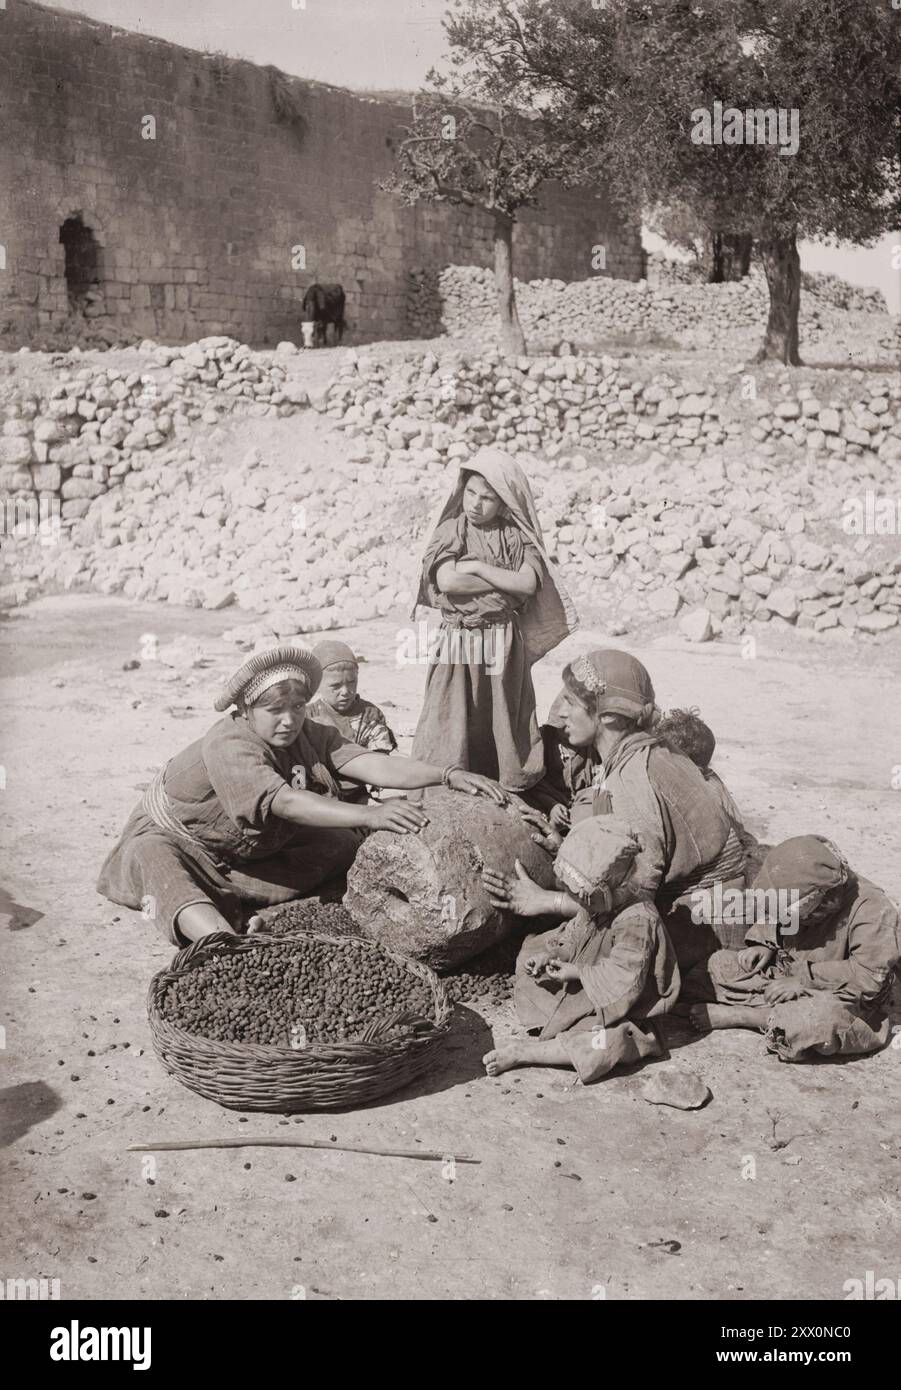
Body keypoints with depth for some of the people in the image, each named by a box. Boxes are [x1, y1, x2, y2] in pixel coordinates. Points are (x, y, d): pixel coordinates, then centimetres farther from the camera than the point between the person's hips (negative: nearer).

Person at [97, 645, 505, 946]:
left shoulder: (310, 737, -14)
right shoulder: (229, 747, -33)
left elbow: (374, 764, -27)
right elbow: (286, 802, -47)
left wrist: (447, 775, -41)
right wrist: (369, 815, -58)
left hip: (255, 847, 6)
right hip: (176, 839, -6)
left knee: (343, 843, -14)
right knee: (157, 862, -40)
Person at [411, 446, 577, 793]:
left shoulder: (518, 536, 4)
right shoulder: (452, 530, 0)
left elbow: (529, 584, -11)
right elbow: (447, 581, -16)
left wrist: (477, 567, -11)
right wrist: (507, 583, -9)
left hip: (505, 644, 1)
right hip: (458, 643, -1)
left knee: (503, 726, 4)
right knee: (454, 728, -1)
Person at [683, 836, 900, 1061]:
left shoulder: (872, 912, -28)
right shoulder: (797, 895, -9)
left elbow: (870, 977, -30)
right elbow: (772, 923, 15)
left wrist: (805, 981, -28)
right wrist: (764, 944, -7)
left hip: (839, 998, -5)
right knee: (717, 965, -5)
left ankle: (736, 1016, -22)